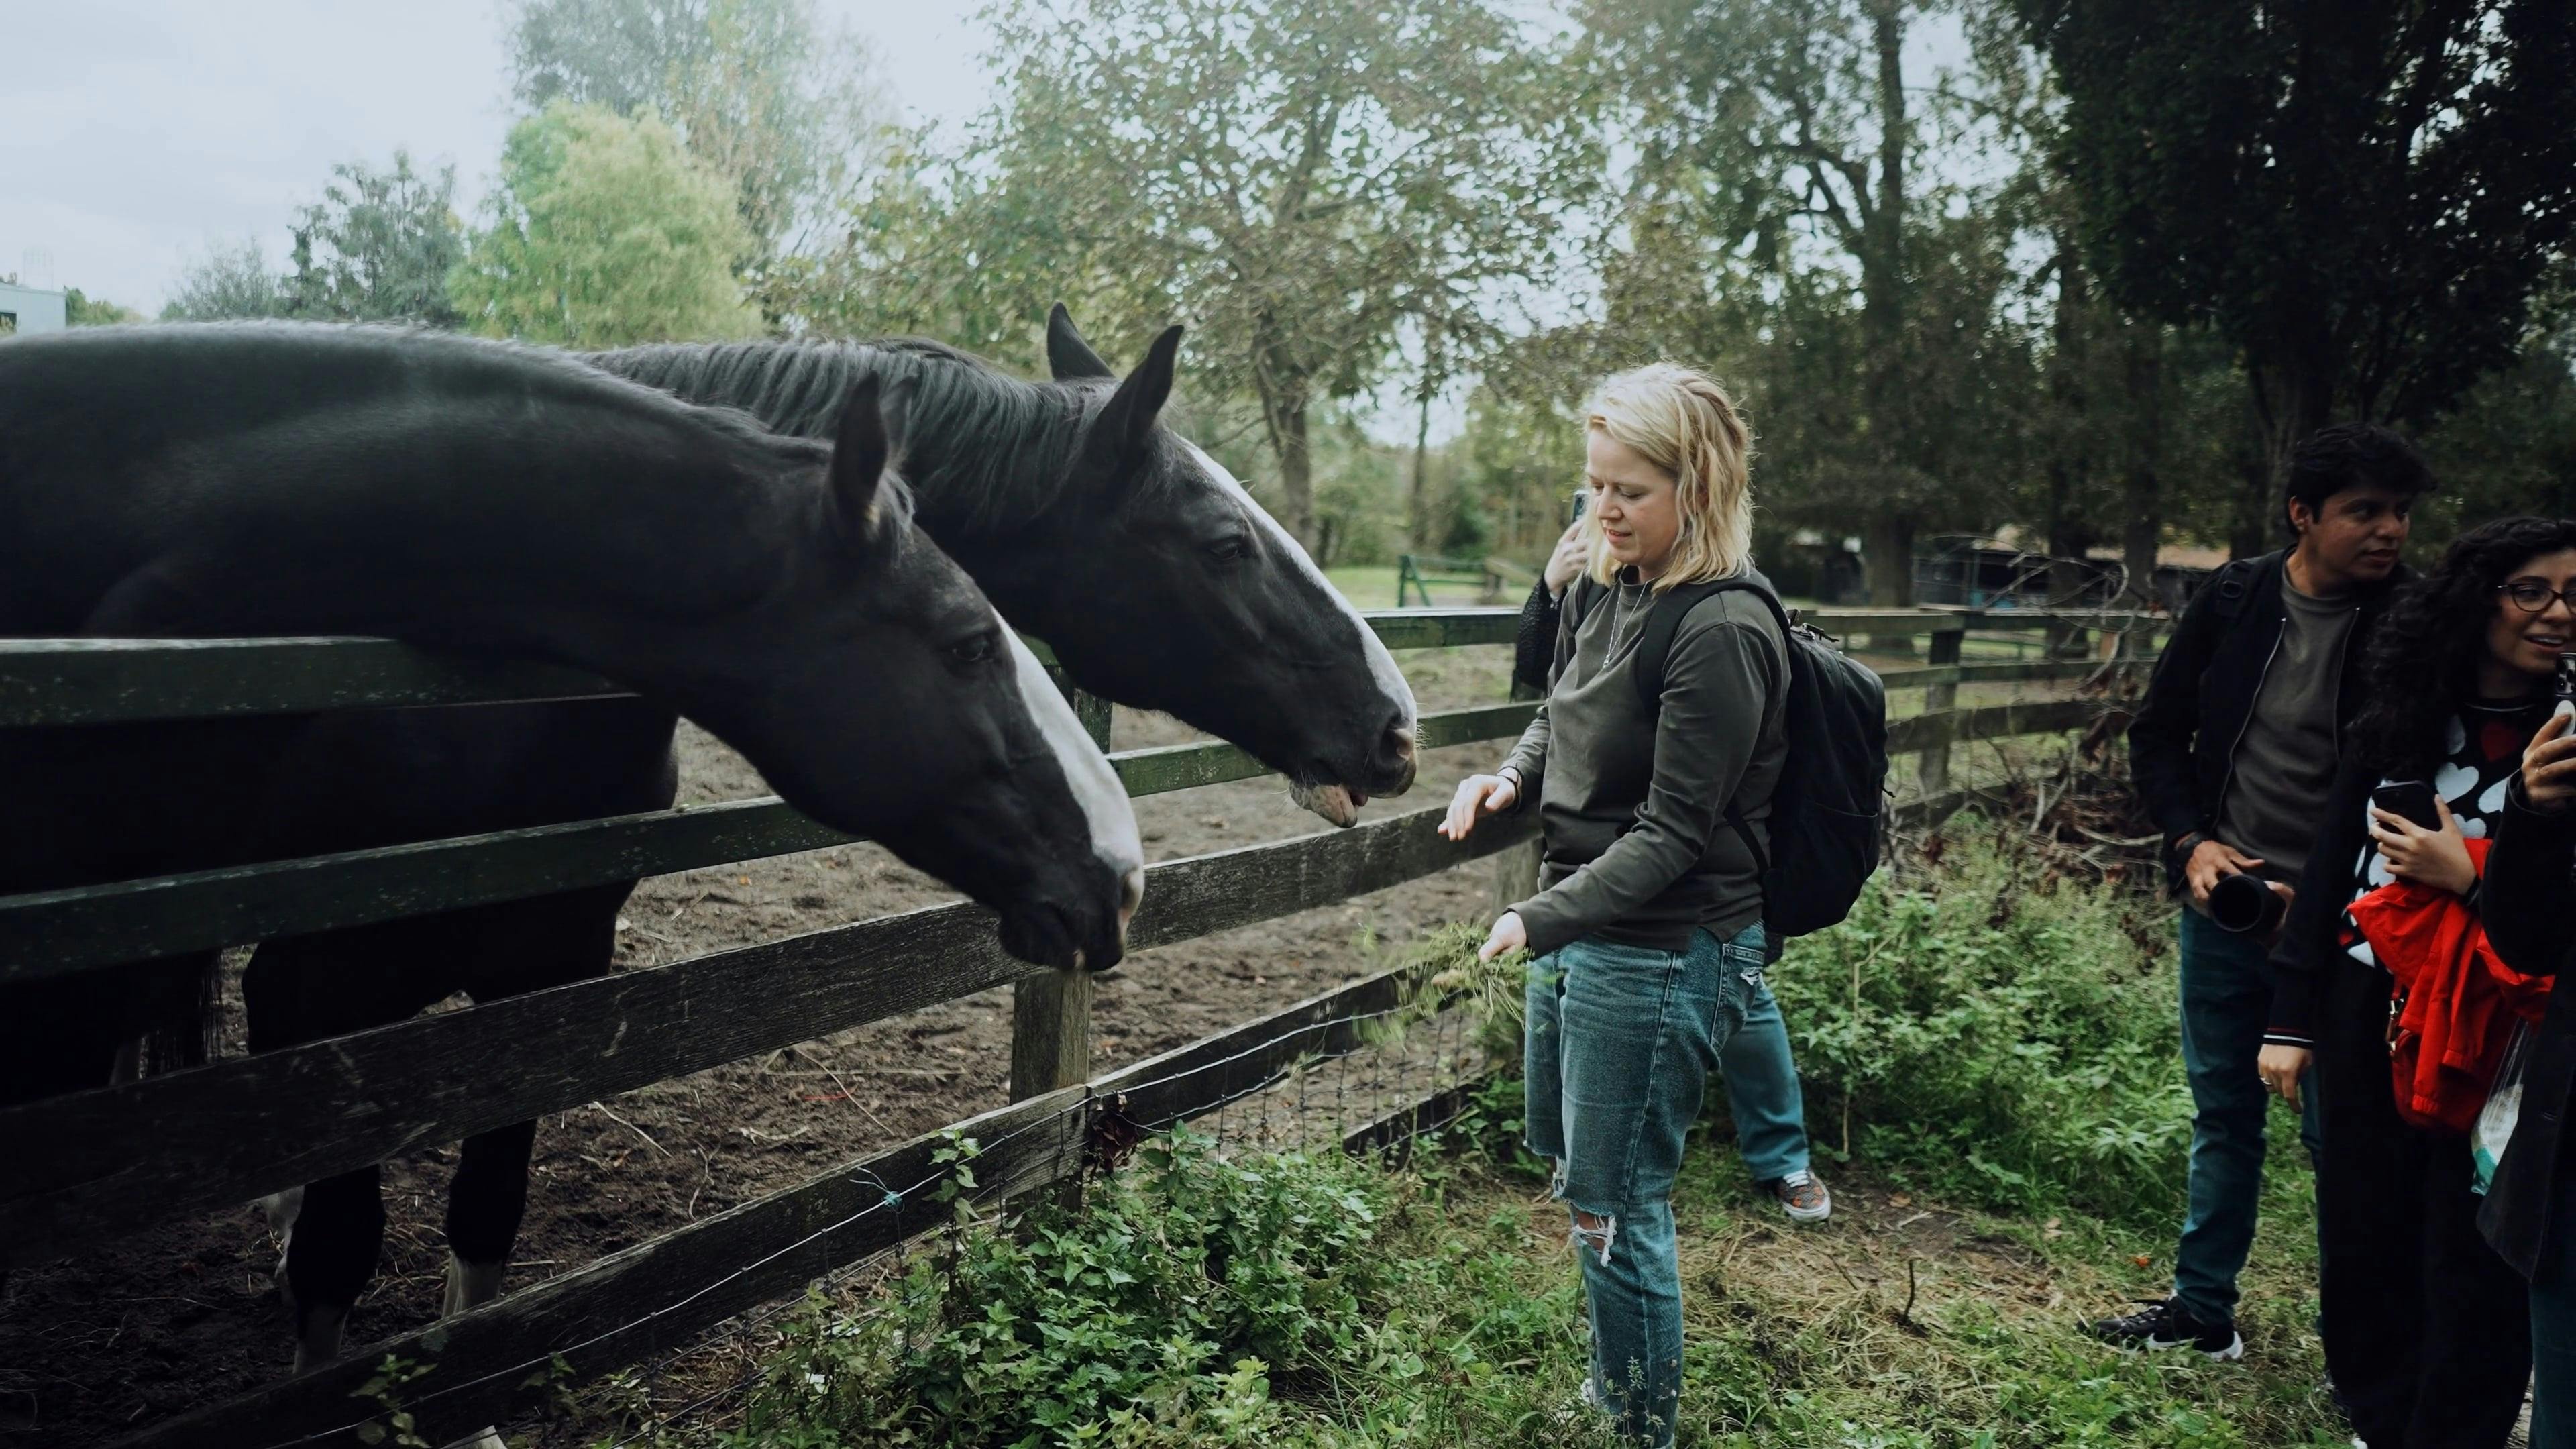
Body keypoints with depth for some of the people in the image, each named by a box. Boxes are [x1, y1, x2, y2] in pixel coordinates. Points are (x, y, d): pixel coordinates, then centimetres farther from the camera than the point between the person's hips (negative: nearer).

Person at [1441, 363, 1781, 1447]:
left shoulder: (1723, 632, -22)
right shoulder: (1605, 591, 4)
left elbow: (1672, 834, -23)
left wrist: (1541, 920, -30)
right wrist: (1511, 776, -2)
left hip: (1662, 952, -9)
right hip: (1582, 933, 9)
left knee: (1615, 1205, 2)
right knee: (1568, 1165, 23)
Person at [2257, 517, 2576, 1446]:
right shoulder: (2395, 728, 3)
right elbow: (2330, 873, 6)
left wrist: (2464, 878, -17)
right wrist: (2291, 1019, 4)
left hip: (2490, 1038, -3)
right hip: (2366, 1016, 3)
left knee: (2472, 1263, 5)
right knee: (2362, 1234, 12)